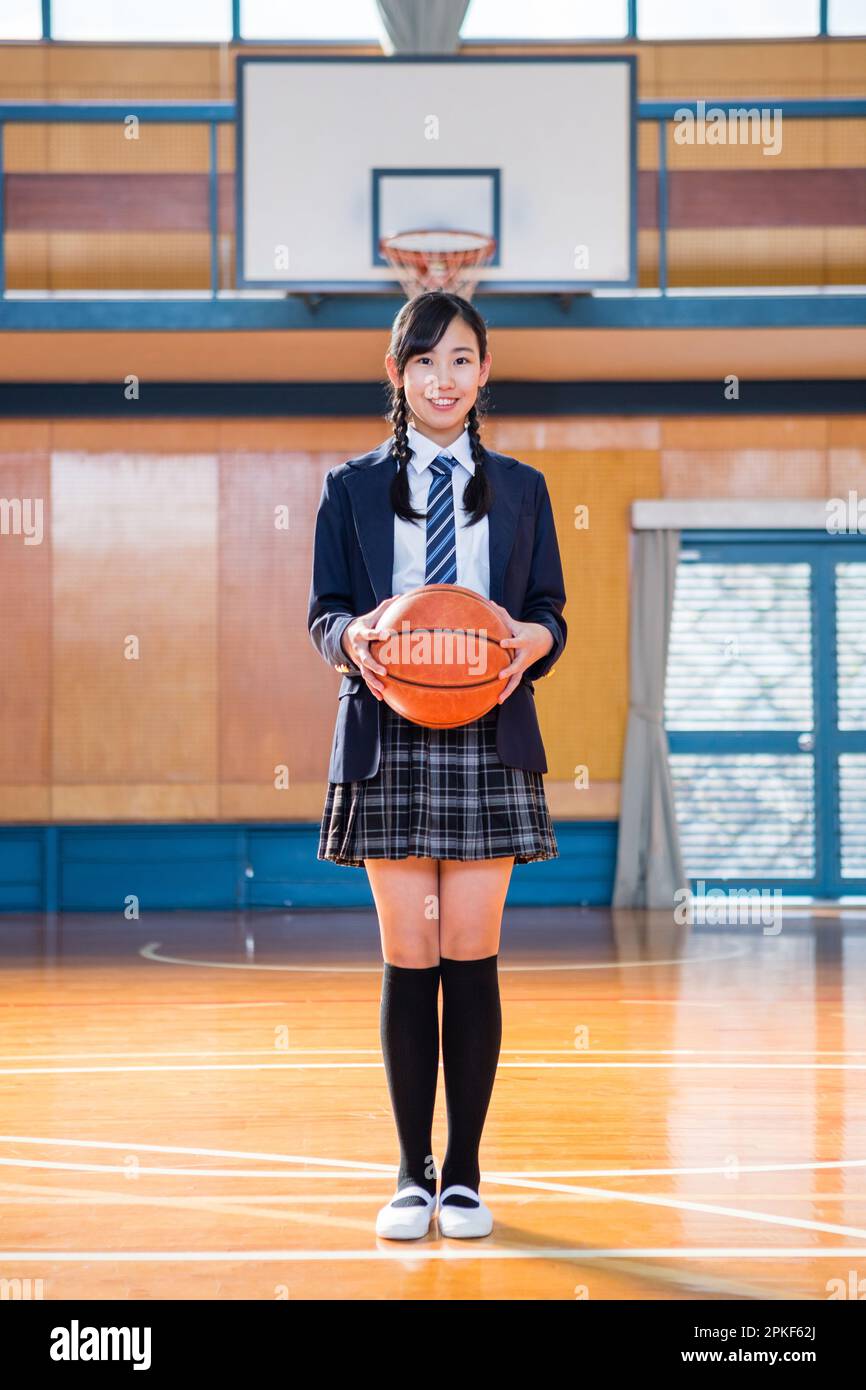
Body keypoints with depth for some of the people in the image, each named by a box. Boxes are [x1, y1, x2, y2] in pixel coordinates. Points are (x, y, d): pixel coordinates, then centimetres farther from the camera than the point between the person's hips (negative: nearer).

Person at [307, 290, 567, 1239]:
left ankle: (464, 1175, 9)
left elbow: (550, 613, 10)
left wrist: (529, 641, -14)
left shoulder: (520, 490, 12)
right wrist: (353, 637, -18)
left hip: (489, 741, 1)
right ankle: (412, 1175, 10)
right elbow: (323, 609, 6)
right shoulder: (353, 487, 8)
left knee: (471, 956, -1)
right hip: (387, 742, -1)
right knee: (407, 960, 0)